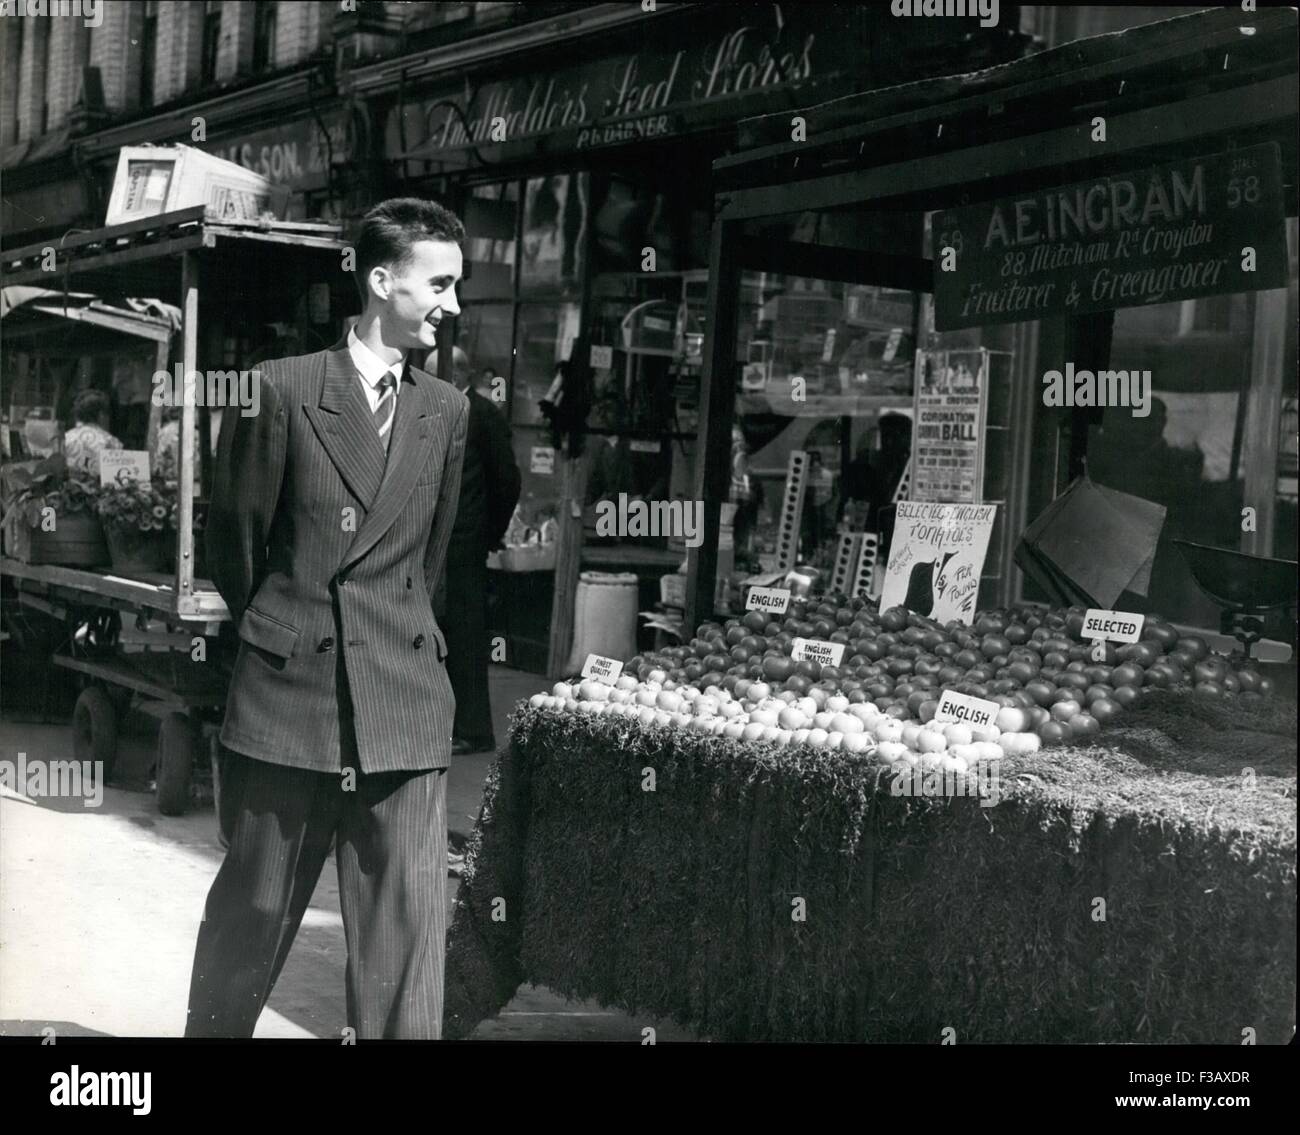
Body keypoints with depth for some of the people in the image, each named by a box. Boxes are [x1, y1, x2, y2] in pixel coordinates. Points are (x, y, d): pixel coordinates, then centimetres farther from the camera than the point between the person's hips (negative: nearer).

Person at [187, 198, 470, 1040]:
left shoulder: (447, 410, 8)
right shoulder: (285, 389, -4)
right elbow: (236, 535, 4)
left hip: (404, 699, 3)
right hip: (288, 689, -3)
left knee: (407, 923, 3)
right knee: (253, 908, 9)